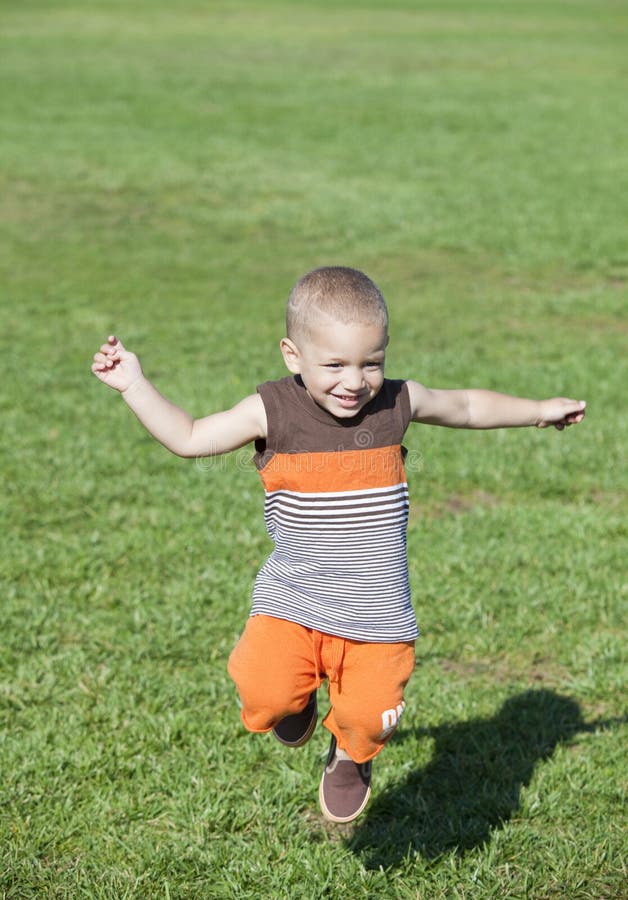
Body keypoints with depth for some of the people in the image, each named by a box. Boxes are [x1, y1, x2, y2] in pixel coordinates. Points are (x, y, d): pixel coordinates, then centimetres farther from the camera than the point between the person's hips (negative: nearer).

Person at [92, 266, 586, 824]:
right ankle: (298, 695, 19)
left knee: (368, 719, -8)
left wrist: (539, 412, 26)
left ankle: (350, 756, 32)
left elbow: (468, 407, 18)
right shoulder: (272, 412, -7)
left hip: (377, 611, 1)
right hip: (292, 605, -1)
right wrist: (133, 384, -7)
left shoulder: (398, 404, -1)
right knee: (263, 697, -20)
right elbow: (188, 438, 1)